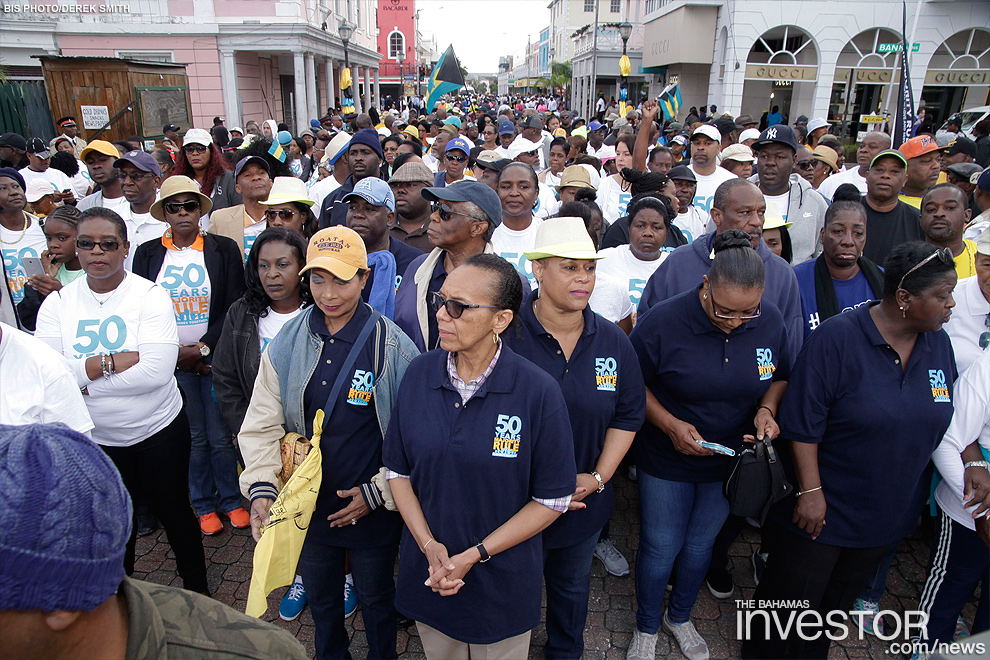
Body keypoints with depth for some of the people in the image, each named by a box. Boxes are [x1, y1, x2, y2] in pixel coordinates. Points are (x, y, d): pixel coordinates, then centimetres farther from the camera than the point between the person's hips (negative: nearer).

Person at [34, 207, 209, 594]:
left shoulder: (150, 296, -12)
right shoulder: (57, 303, -2)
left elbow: (157, 370, -23)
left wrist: (84, 381, -18)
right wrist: (114, 361, -23)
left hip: (158, 431, -2)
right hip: (93, 440, 3)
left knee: (174, 512, 14)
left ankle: (197, 590, 36)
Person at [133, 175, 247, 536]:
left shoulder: (224, 249, 1)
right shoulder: (147, 253, 5)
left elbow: (234, 306, -3)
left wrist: (203, 348, -10)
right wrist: (176, 353, -5)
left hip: (215, 355, -1)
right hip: (172, 359, 1)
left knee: (222, 435, 3)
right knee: (192, 437, 7)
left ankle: (232, 500, 21)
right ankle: (204, 504, 23)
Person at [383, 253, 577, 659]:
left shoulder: (538, 392, -20)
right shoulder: (419, 374, -8)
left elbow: (552, 500, -13)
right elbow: (398, 471, -1)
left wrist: (474, 555, -16)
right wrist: (430, 546, -12)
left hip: (503, 583, -3)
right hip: (427, 575, 3)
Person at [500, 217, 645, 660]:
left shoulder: (613, 341, -5)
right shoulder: (506, 335, -19)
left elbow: (629, 414, 3)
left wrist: (598, 477, -7)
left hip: (586, 503, 4)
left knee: (572, 585, 28)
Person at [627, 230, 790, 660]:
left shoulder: (770, 321, -12)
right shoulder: (662, 322, -24)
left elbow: (780, 377, 6)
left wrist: (767, 409, -13)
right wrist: (670, 424, -22)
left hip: (731, 460, 4)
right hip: (666, 462, -3)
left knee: (701, 543, 22)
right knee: (661, 547, 11)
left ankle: (679, 617, 49)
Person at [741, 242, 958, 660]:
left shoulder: (938, 345, -1)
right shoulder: (837, 338, -21)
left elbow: (946, 419, 13)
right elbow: (802, 424, -21)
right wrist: (810, 491, -21)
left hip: (887, 515, 6)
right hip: (819, 508, -6)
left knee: (838, 602, 24)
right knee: (790, 598, 12)